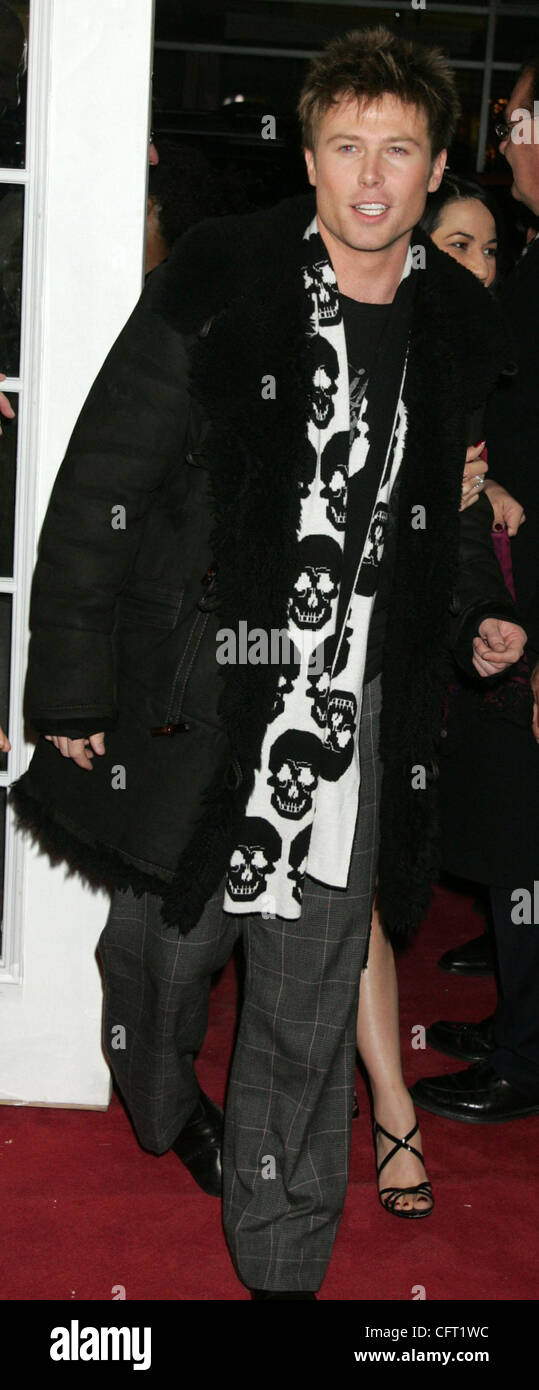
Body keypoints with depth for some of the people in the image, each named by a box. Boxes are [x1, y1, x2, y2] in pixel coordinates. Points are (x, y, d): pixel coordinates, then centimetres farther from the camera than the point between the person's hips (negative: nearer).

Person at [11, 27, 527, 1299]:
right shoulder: (218, 279, -6)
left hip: (354, 712, 2)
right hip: (192, 692, -2)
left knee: (311, 1002, 7)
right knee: (164, 940, 16)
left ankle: (283, 1260, 25)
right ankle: (164, 1110, 50)